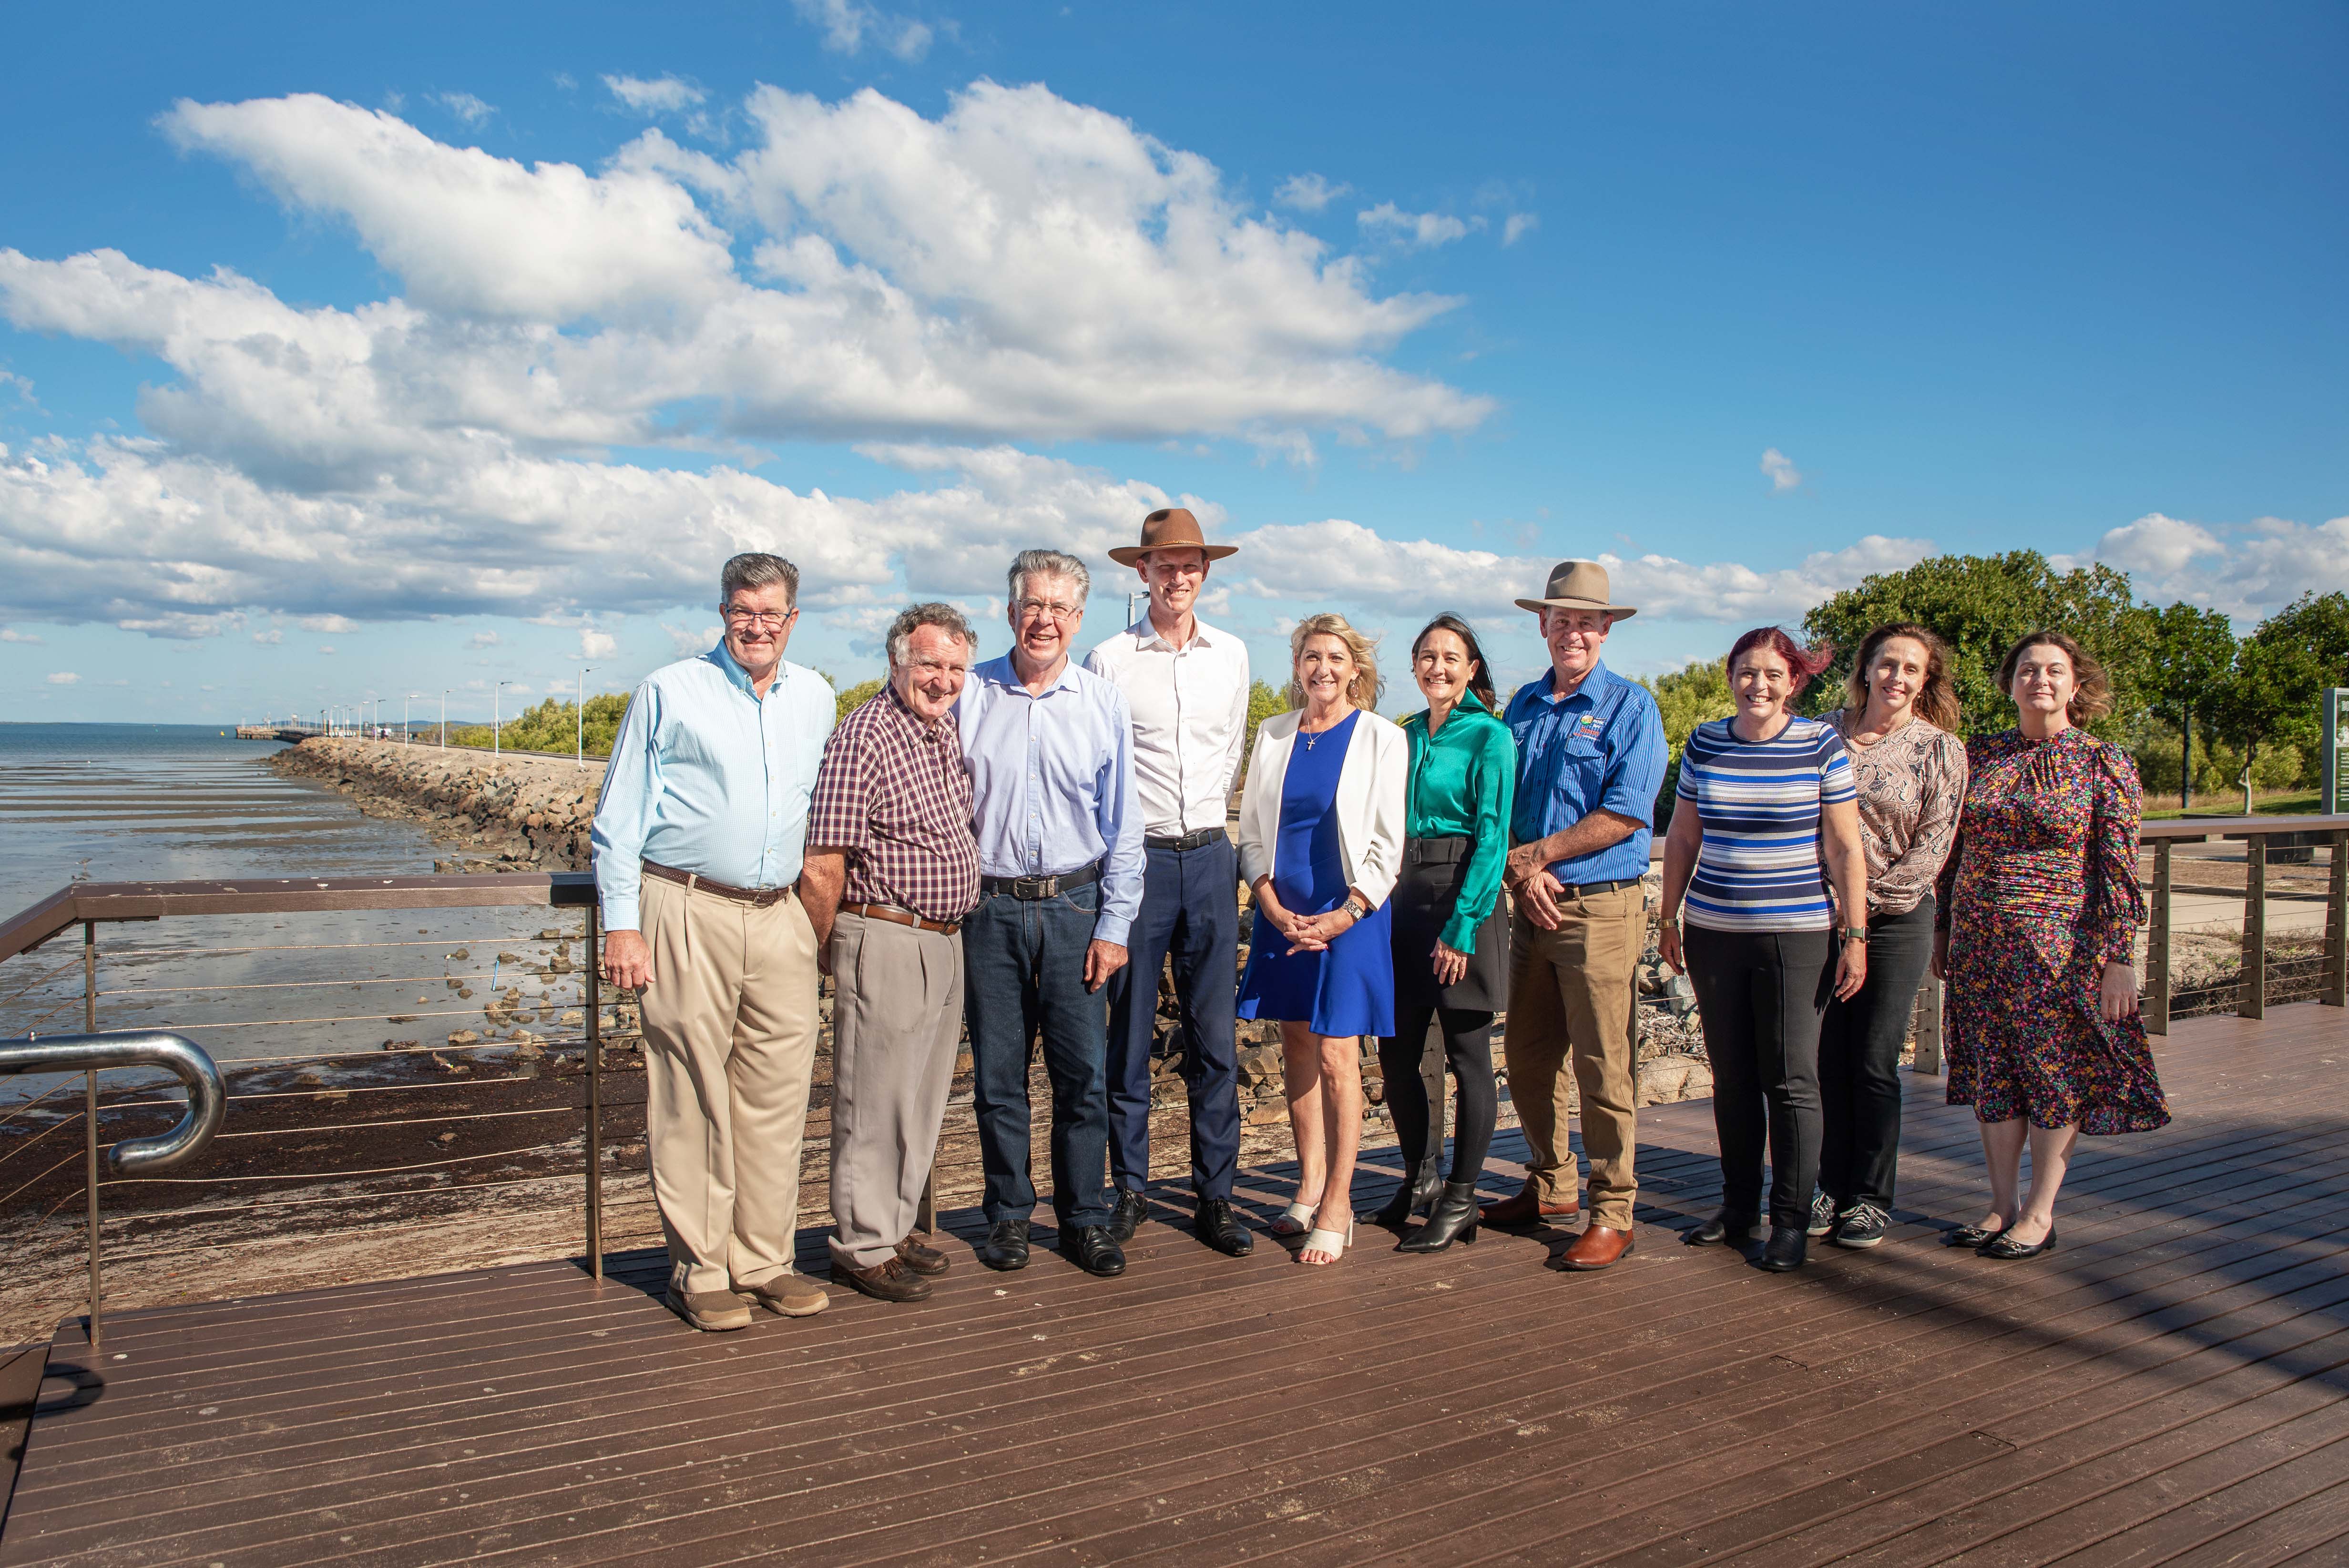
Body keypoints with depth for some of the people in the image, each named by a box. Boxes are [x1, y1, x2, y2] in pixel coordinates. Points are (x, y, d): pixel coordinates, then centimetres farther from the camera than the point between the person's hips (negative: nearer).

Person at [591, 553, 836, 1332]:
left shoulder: (816, 699, 14)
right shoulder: (669, 692, 2)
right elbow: (618, 819, 1)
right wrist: (621, 924, -6)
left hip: (782, 917, 4)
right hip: (688, 915, -4)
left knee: (777, 1092, 5)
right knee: (692, 1095, -1)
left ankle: (765, 1259, 17)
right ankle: (700, 1270, 10)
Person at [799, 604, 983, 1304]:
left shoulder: (948, 732, 11)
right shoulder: (864, 738, -15)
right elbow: (823, 866, -17)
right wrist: (820, 955, -8)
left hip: (946, 943, 9)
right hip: (886, 940, -8)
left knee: (923, 1098, 16)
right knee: (874, 1101, 2)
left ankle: (893, 1227, 30)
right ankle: (862, 1248, 14)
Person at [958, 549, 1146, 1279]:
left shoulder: (1104, 704, 4)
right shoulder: (969, 695, 3)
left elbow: (1123, 826, 5)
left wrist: (1114, 925, -1)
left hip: (1074, 906, 0)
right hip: (989, 909, 0)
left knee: (1083, 1073, 2)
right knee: (997, 1074, 7)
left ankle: (1084, 1218, 16)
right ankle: (1009, 1214, 22)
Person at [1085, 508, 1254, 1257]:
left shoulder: (1231, 655, 9)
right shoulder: (1109, 661, -2)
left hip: (1209, 857, 3)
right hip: (1137, 858, -3)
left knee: (1213, 1035, 4)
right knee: (1130, 1032, 3)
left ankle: (1215, 1196, 12)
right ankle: (1129, 1187, 15)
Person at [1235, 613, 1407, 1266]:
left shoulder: (1381, 738, -2)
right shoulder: (1273, 735, 8)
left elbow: (1388, 843, -5)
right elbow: (1251, 832, 9)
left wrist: (1346, 914, -13)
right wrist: (1273, 906, -5)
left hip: (1351, 914, -4)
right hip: (1282, 914, 4)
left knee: (1336, 1057, -5)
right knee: (1296, 1047, 8)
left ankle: (1338, 1206, 4)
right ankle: (1310, 1190, 20)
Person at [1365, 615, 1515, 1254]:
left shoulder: (1489, 736, -6)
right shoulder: (1407, 734, 13)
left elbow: (1492, 837, -12)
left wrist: (1462, 926, -17)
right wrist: (1385, 905, 8)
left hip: (1464, 898, -6)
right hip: (1406, 896, 6)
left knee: (1468, 1055, 2)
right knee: (1395, 1051, 9)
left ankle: (1461, 1201, 13)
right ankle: (1419, 1170, 30)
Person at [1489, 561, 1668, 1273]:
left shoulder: (1630, 706, -3)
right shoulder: (1523, 706, 13)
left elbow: (1624, 816, -13)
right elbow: (1500, 804, 10)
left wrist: (1535, 854, -10)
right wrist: (1522, 873, -8)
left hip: (1601, 907, -6)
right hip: (1533, 907, 6)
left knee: (1602, 1068, -2)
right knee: (1527, 1059, 12)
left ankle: (1612, 1214, 9)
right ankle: (1552, 1186, 28)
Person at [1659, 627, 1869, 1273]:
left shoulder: (1822, 744, -3)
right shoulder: (1704, 743, 6)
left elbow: (1845, 848, -3)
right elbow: (1682, 838, 13)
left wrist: (1854, 935, -6)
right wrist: (1669, 918, 12)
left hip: (1798, 934, -3)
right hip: (1714, 932, 3)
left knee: (1791, 1079, -1)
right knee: (1731, 1076, 10)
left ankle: (1792, 1219, 11)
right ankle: (1737, 1206, 23)